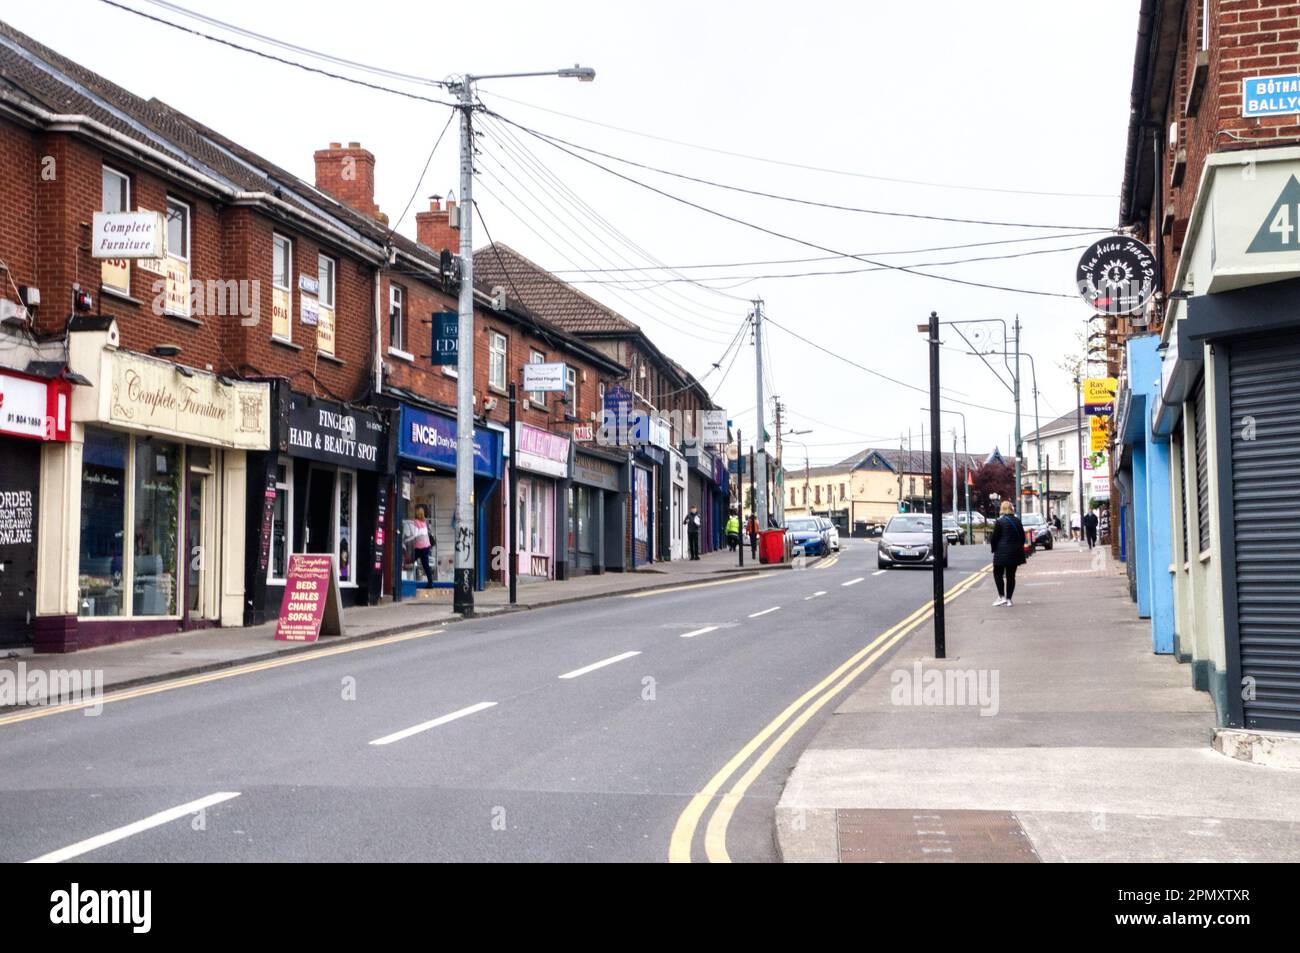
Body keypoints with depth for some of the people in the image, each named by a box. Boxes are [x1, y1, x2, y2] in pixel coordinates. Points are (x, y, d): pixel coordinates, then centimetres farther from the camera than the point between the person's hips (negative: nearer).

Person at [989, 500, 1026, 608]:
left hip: (1002, 553, -5)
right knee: (1011, 575, 9)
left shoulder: (1000, 522, -11)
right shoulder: (1017, 522, 7)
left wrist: (994, 549, 6)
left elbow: (993, 538, -9)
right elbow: (1022, 537, 13)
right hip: (1015, 553, 5)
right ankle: (1008, 599, 9)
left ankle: (1002, 597, -5)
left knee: (998, 574, 5)